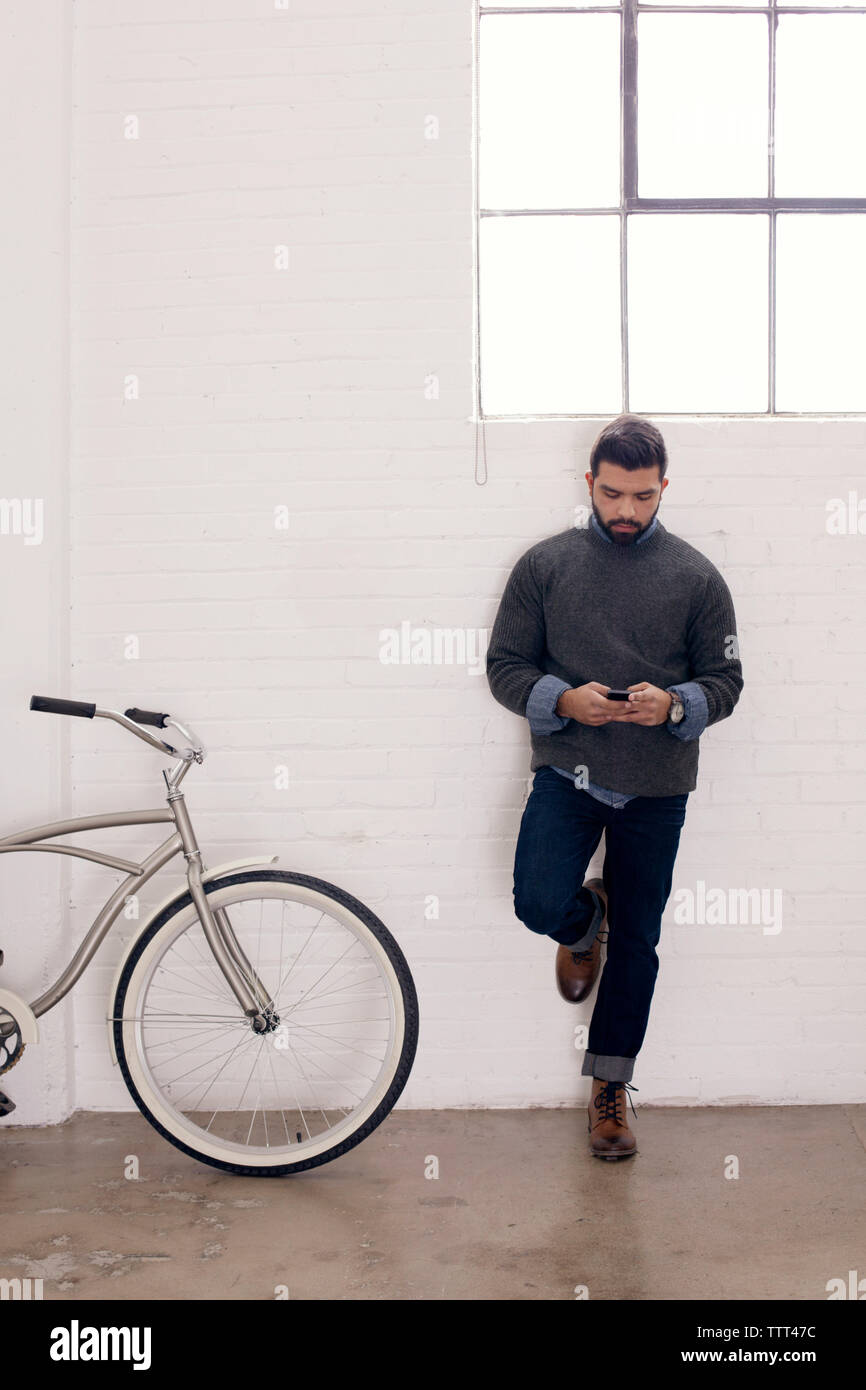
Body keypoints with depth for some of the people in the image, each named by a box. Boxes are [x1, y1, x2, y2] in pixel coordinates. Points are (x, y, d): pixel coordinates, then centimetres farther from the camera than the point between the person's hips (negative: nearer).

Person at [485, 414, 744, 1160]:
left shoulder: (696, 577, 1)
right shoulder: (544, 564, 1)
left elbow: (725, 681, 4)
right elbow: (505, 665, 2)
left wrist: (672, 706, -18)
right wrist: (565, 701, -17)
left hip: (657, 787, 1)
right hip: (567, 770, 0)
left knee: (637, 942, 8)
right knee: (541, 903, -21)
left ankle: (610, 1089, 27)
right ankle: (584, 924, 19)